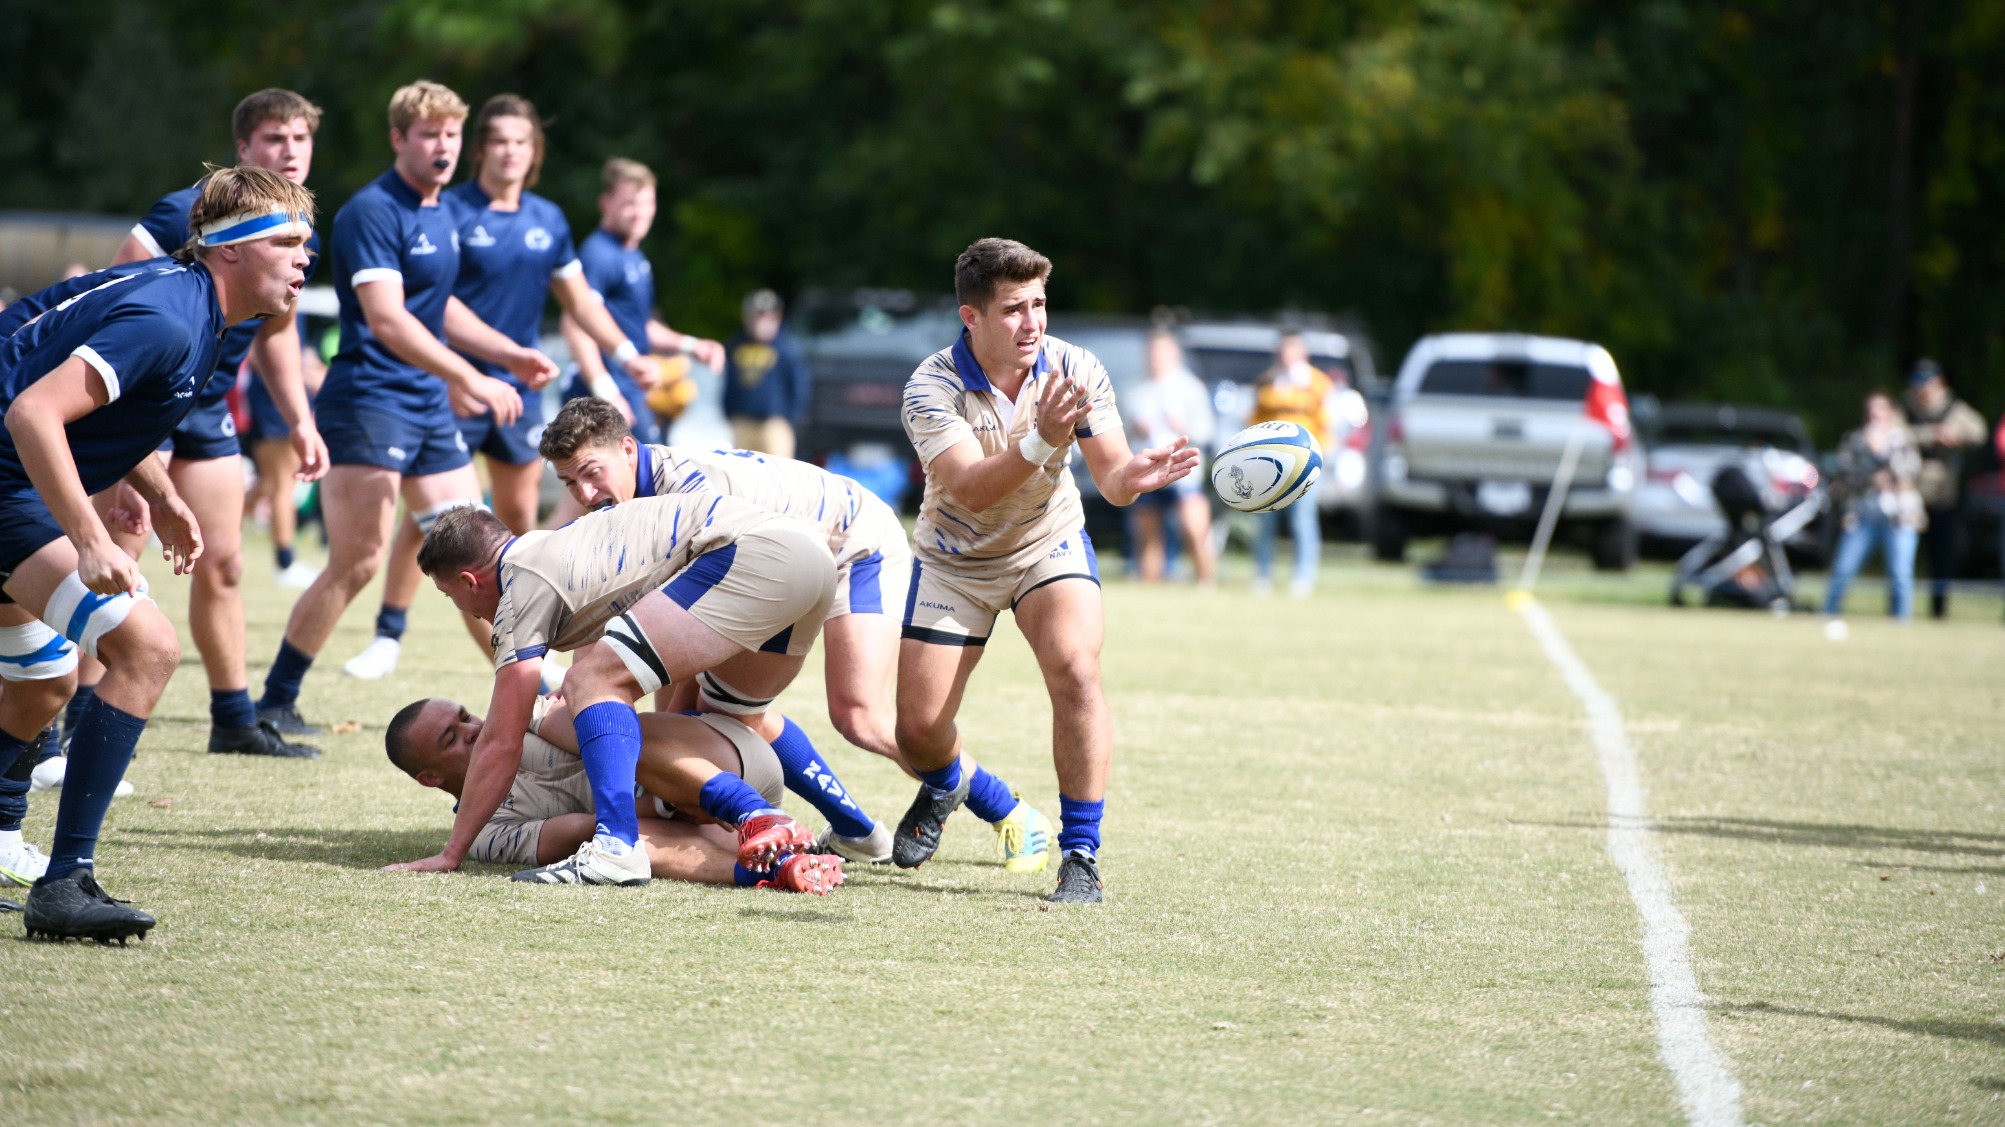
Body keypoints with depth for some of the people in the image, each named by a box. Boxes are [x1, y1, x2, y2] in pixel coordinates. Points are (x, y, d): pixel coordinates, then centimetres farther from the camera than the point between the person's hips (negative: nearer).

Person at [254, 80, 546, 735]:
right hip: (367, 404, -9)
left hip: (430, 410, 9)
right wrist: (469, 379, -26)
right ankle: (274, 703, -3)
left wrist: (511, 355, 20)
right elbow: (386, 319, -24)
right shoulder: (373, 212, -14)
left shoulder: (444, 215, 15)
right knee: (357, 562, -11)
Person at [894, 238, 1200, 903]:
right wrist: (1040, 442, -53)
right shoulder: (932, 387, -24)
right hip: (955, 561, 0)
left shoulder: (1075, 369, -17)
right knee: (918, 730, -3)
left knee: (1075, 669, -28)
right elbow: (970, 489, -36)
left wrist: (1133, 476, -42)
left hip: (1049, 545, 0)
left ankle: (1081, 855, -17)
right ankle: (950, 788, 37)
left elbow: (1110, 476, -18)